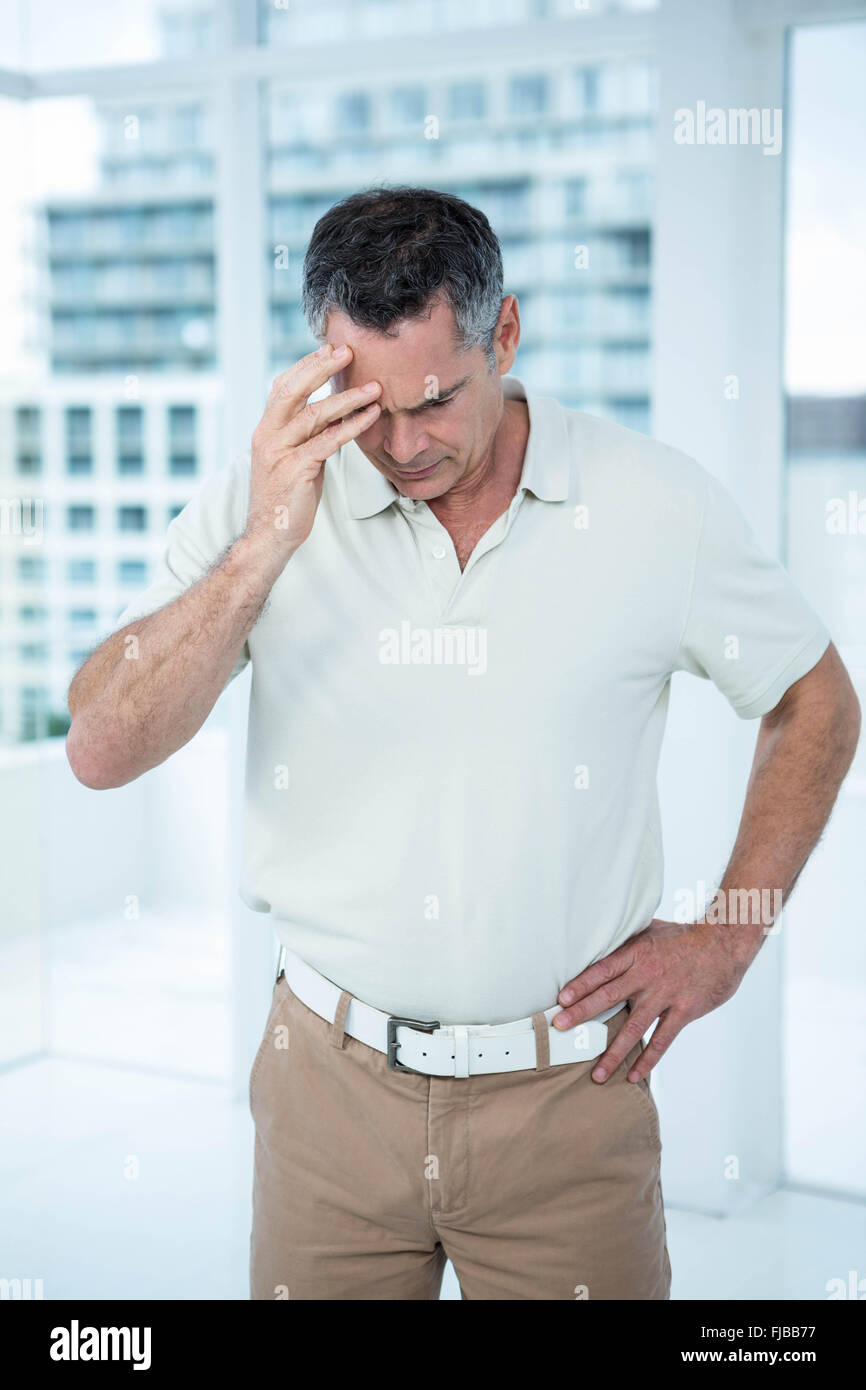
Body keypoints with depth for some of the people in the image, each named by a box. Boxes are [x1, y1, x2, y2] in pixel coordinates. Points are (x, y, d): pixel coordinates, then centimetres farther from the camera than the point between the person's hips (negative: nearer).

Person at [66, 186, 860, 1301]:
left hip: (568, 1087, 0)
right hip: (331, 1078, 1)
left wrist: (725, 938, 1)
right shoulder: (264, 498, -5)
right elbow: (101, 752, -13)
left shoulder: (656, 503, -6)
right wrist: (261, 551, -24)